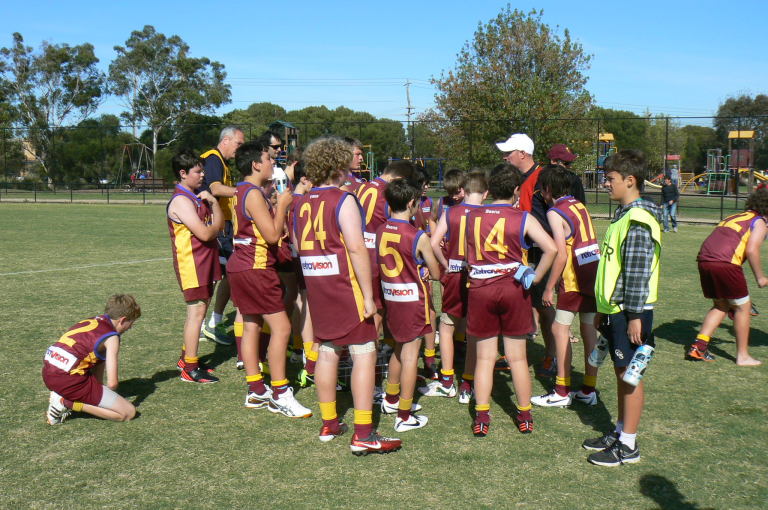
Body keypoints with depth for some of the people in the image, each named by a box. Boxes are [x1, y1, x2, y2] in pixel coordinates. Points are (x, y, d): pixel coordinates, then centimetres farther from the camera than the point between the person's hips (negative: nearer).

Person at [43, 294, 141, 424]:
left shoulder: (90, 321, 18)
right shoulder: (111, 337, -5)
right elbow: (112, 383, -8)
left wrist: (100, 390, 36)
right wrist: (107, 401, 12)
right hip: (69, 380, -8)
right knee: (129, 412, -4)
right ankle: (68, 403, -7)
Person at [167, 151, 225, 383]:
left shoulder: (197, 198, 16)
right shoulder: (181, 201, -14)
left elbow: (219, 224, 8)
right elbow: (205, 233, -21)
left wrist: (213, 201, -5)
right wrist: (216, 226, -1)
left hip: (205, 261, 9)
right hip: (191, 262, -9)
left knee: (199, 309, 15)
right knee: (197, 310, -8)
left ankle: (187, 357, 27)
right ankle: (190, 368, -2)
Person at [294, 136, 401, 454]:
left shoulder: (301, 203, 9)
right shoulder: (343, 200, -12)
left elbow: (297, 247, 16)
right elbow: (356, 248, -18)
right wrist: (368, 295, -17)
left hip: (315, 285, 7)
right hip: (344, 284, -7)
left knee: (327, 352, 15)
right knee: (364, 353, -4)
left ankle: (329, 424, 23)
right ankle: (363, 435, -6)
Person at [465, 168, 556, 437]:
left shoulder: (471, 216, 4)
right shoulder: (523, 218, -4)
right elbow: (551, 248, -14)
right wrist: (535, 278, -4)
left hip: (480, 289, 1)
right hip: (514, 289, -1)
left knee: (485, 357, 9)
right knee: (517, 357, 10)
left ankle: (481, 418, 8)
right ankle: (525, 417, 19)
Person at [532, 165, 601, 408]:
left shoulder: (556, 212, -10)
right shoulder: (579, 205, 14)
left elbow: (560, 255, -16)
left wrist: (549, 288, -11)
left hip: (576, 278, -8)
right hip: (596, 274, 8)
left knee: (560, 328, -1)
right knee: (590, 330, 10)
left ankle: (562, 392, 1)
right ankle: (589, 390, 16)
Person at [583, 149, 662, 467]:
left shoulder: (638, 220, -18)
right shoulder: (622, 215, 13)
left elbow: (638, 272, -22)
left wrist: (634, 316, -22)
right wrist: (603, 309, 21)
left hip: (630, 311, -9)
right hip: (615, 309, 9)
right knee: (621, 371, 17)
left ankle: (628, 446, 8)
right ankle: (620, 432, 28)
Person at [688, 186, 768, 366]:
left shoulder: (734, 217, 29)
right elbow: (751, 250, -8)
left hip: (704, 260, 7)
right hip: (726, 262, -7)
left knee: (721, 305, 22)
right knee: (743, 307, 10)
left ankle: (698, 346, 14)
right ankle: (743, 356, 15)